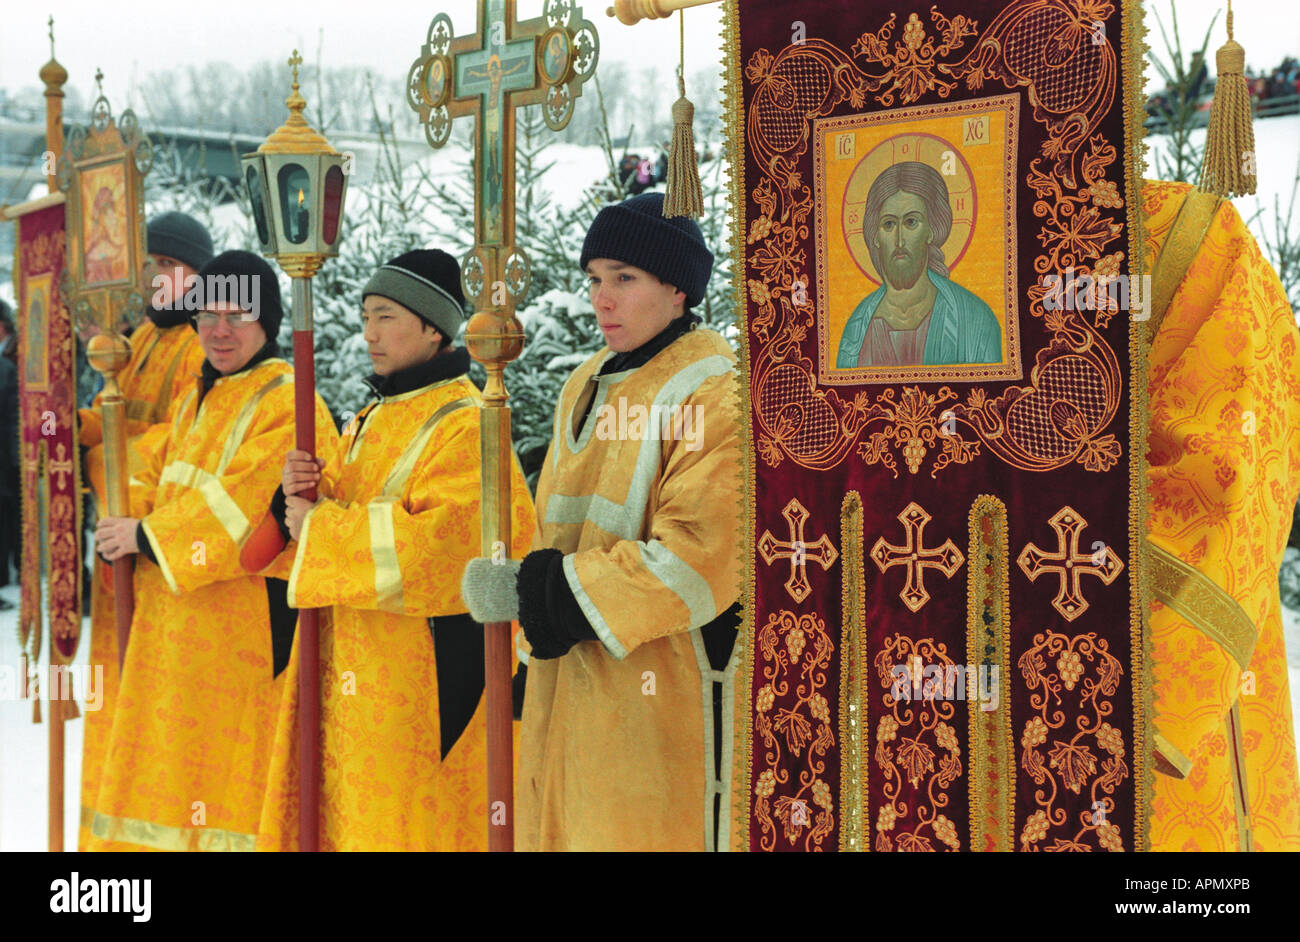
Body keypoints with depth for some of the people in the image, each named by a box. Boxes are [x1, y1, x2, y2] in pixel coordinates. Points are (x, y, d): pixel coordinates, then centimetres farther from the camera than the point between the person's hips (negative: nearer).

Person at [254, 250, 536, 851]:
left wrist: (320, 528, -18)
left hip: (423, 678, -8)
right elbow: (340, 512, 17)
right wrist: (302, 494, -6)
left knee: (400, 823, -2)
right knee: (342, 814, 12)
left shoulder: (466, 427, -14)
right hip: (351, 670, 8)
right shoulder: (372, 421, 14)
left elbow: (442, 543, -26)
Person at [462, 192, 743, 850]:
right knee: (568, 824, 11)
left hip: (663, 694, -7)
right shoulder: (588, 386, 13)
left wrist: (535, 592, -18)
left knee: (640, 831, -2)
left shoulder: (716, 396, -12)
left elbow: (696, 556, -21)